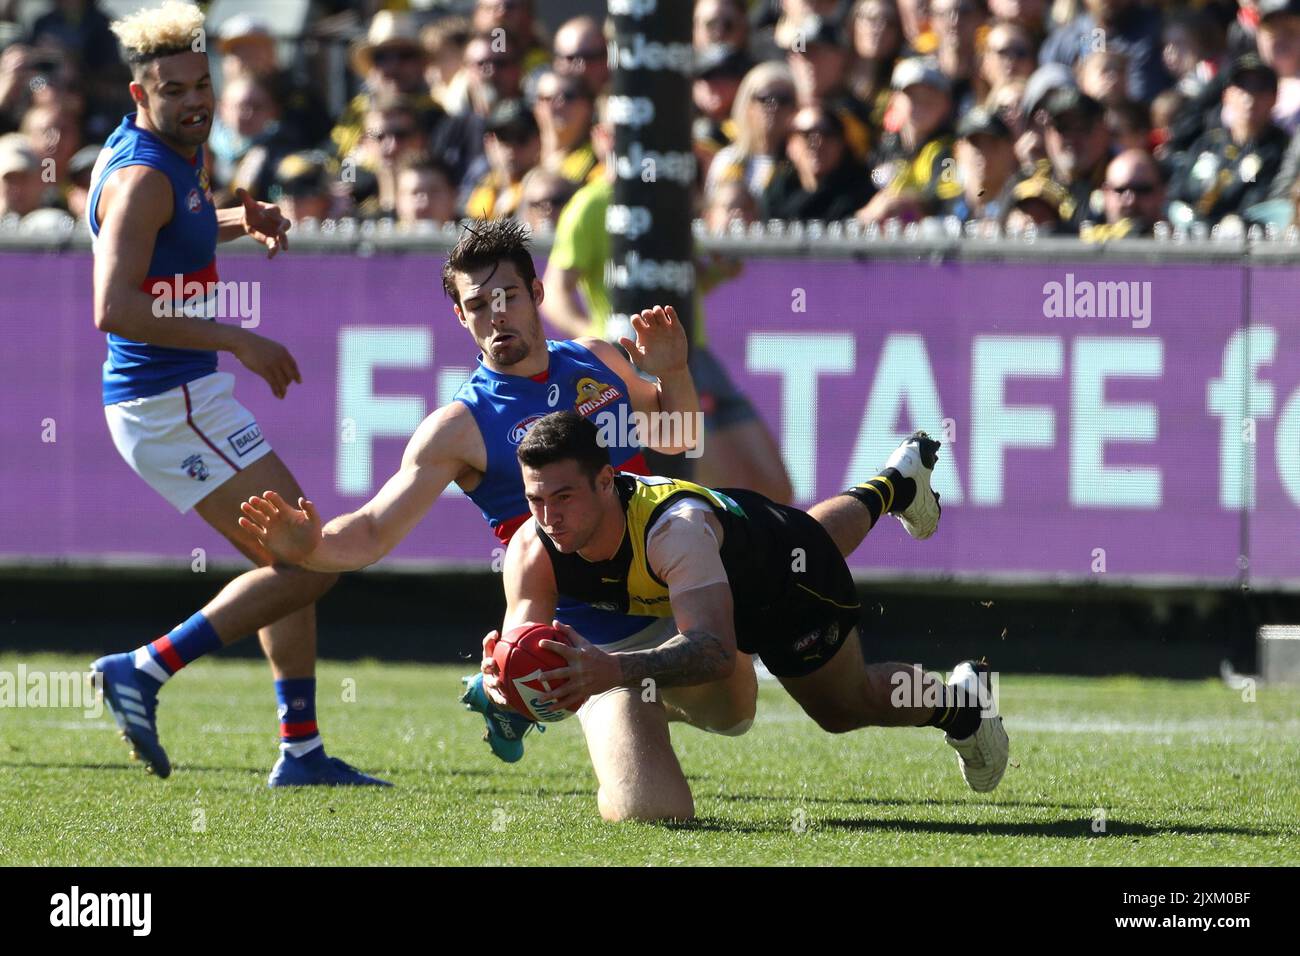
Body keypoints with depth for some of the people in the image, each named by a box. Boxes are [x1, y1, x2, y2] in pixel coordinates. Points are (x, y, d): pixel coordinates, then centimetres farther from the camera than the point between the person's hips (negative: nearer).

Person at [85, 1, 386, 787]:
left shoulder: (173, 160, 11)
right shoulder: (143, 176, -19)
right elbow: (114, 308, -29)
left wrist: (241, 221, 14)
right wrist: (237, 340, -27)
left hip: (191, 394, 10)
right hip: (173, 403, -10)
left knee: (298, 558, 16)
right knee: (308, 562, -10)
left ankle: (301, 751, 17)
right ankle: (146, 671, -7)